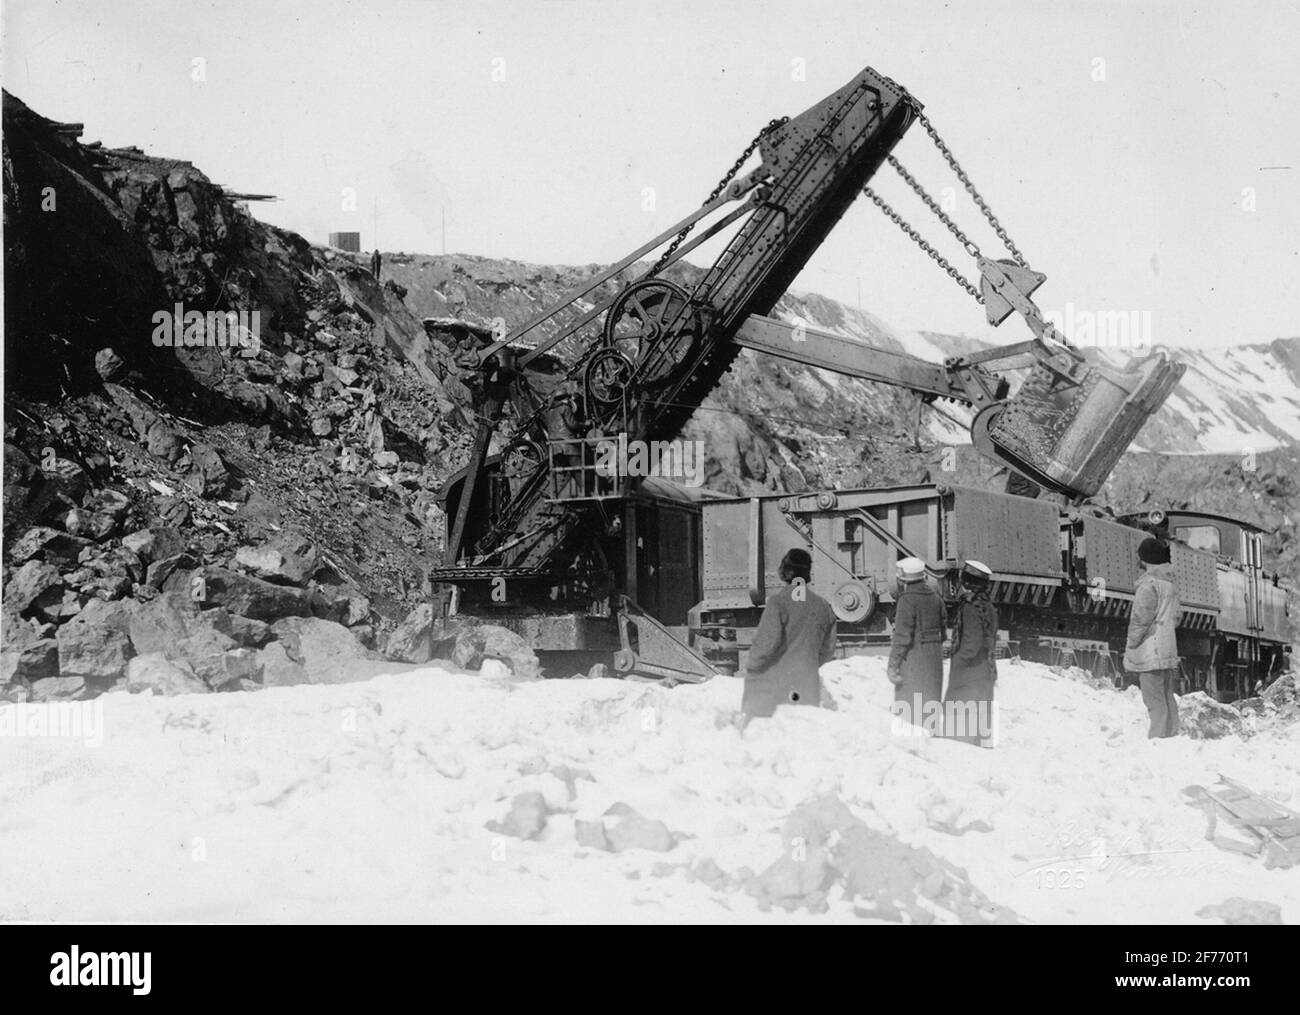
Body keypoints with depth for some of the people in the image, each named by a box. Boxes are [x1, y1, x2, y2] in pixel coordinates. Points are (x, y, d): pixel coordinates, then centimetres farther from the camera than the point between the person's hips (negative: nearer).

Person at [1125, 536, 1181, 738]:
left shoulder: (1148, 584, -13)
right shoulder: (1169, 584, 14)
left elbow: (1141, 620, -14)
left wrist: (1130, 648, -7)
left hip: (1150, 653, -9)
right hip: (1168, 651, 9)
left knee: (1155, 702, -10)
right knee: (1167, 698, 12)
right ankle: (1171, 736, 14)